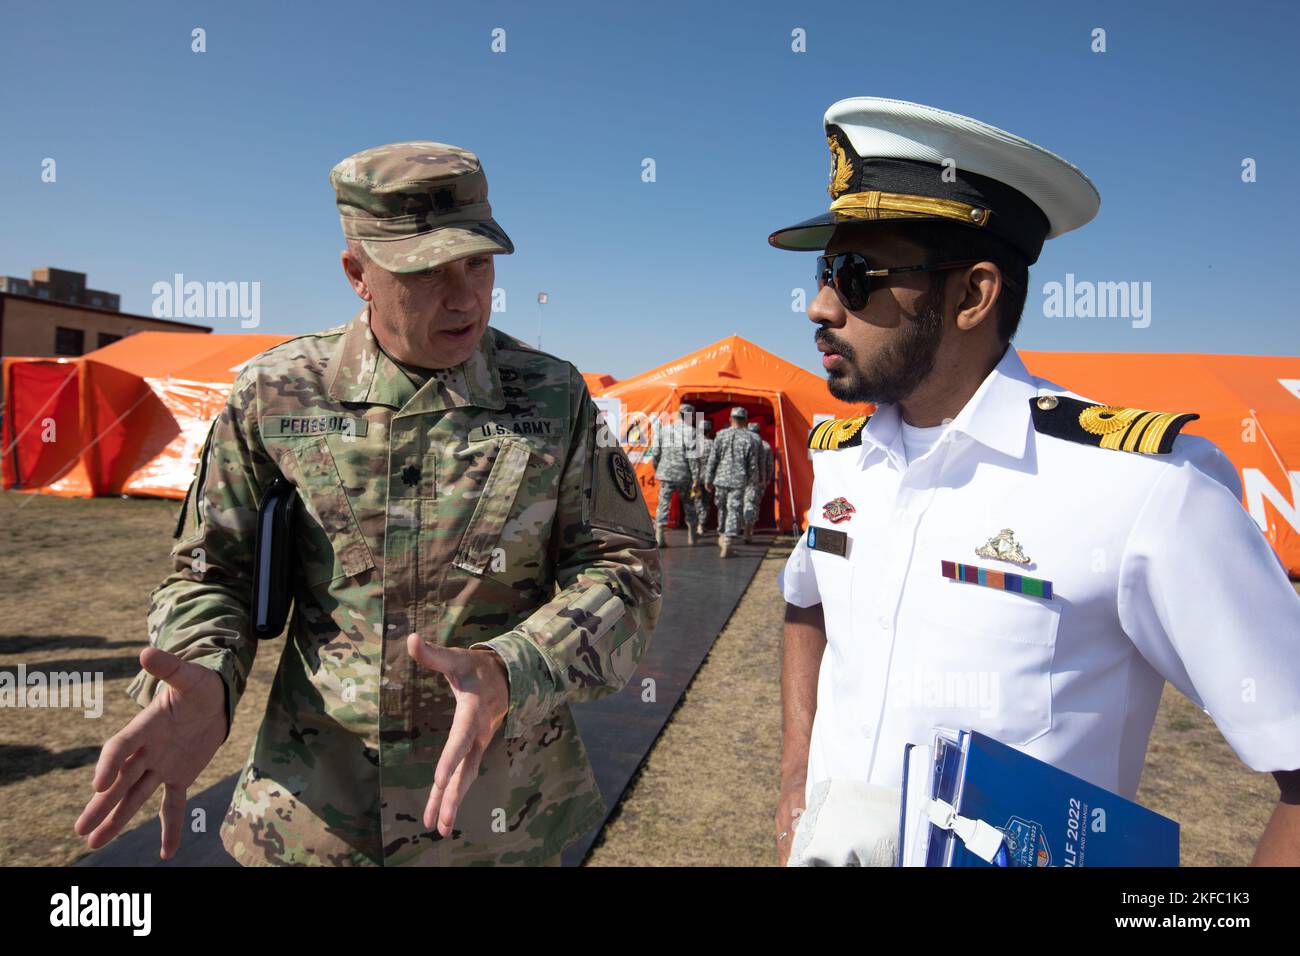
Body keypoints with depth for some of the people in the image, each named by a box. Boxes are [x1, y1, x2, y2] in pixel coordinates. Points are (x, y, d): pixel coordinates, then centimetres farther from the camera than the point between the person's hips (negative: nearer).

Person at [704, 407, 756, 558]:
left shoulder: (721, 435, -1)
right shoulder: (748, 438, -3)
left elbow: (712, 459, -1)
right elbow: (753, 465, 0)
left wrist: (708, 479, 7)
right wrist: (746, 479, 17)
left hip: (721, 479, 2)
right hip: (738, 481, -2)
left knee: (722, 508, 18)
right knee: (734, 511, 0)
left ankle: (722, 538, 31)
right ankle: (728, 541, -10)